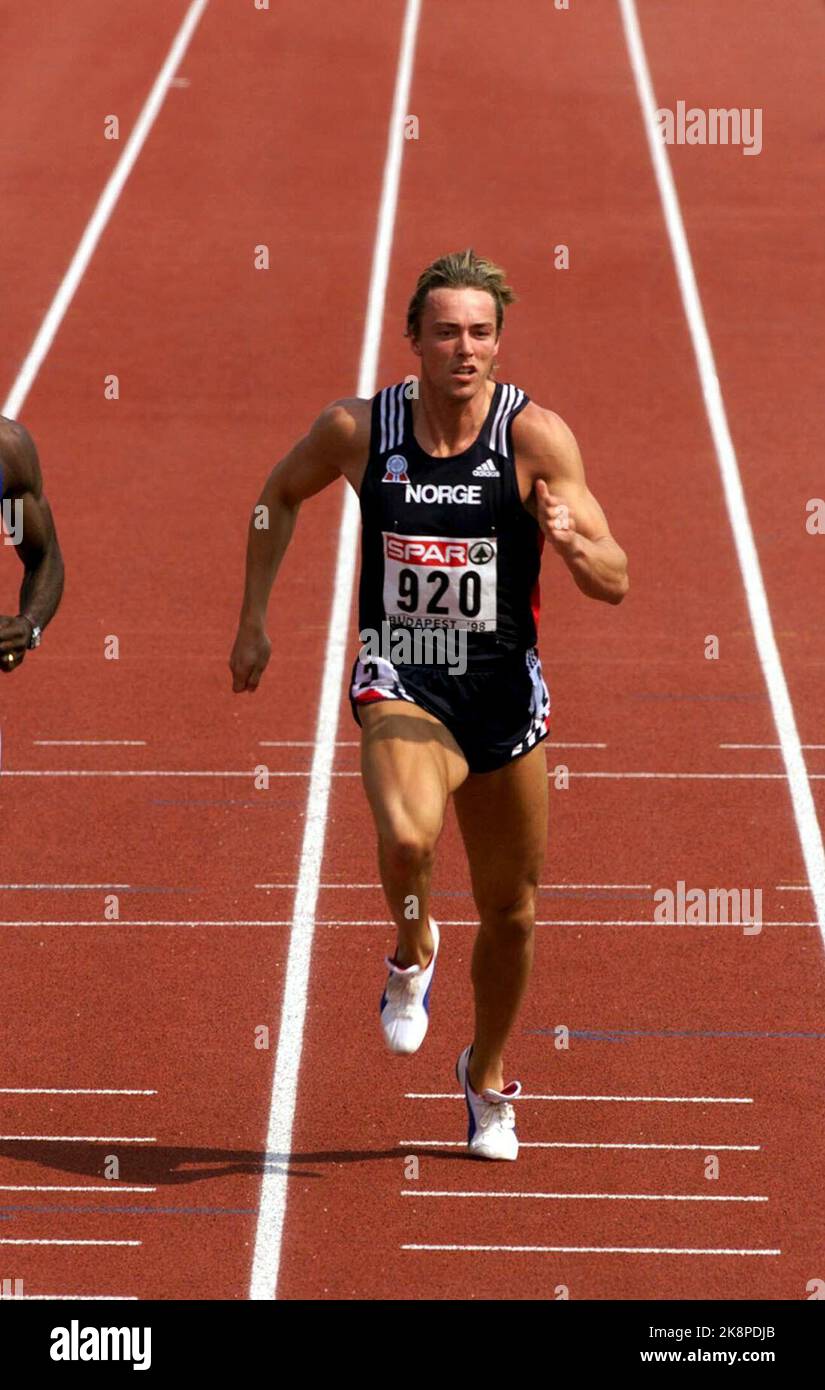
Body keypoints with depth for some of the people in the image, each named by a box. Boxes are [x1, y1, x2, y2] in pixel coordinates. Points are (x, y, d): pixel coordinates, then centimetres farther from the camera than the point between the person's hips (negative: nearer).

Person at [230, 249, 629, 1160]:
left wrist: (575, 544, -36)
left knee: (509, 912, 12)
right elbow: (280, 494, 15)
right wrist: (254, 619, 12)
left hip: (503, 689, 1)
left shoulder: (536, 436, -12)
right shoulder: (357, 430, -8)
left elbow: (615, 585, -14)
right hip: (399, 680, -1)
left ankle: (487, 1074, 40)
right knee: (407, 835, -32)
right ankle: (411, 956, 3)